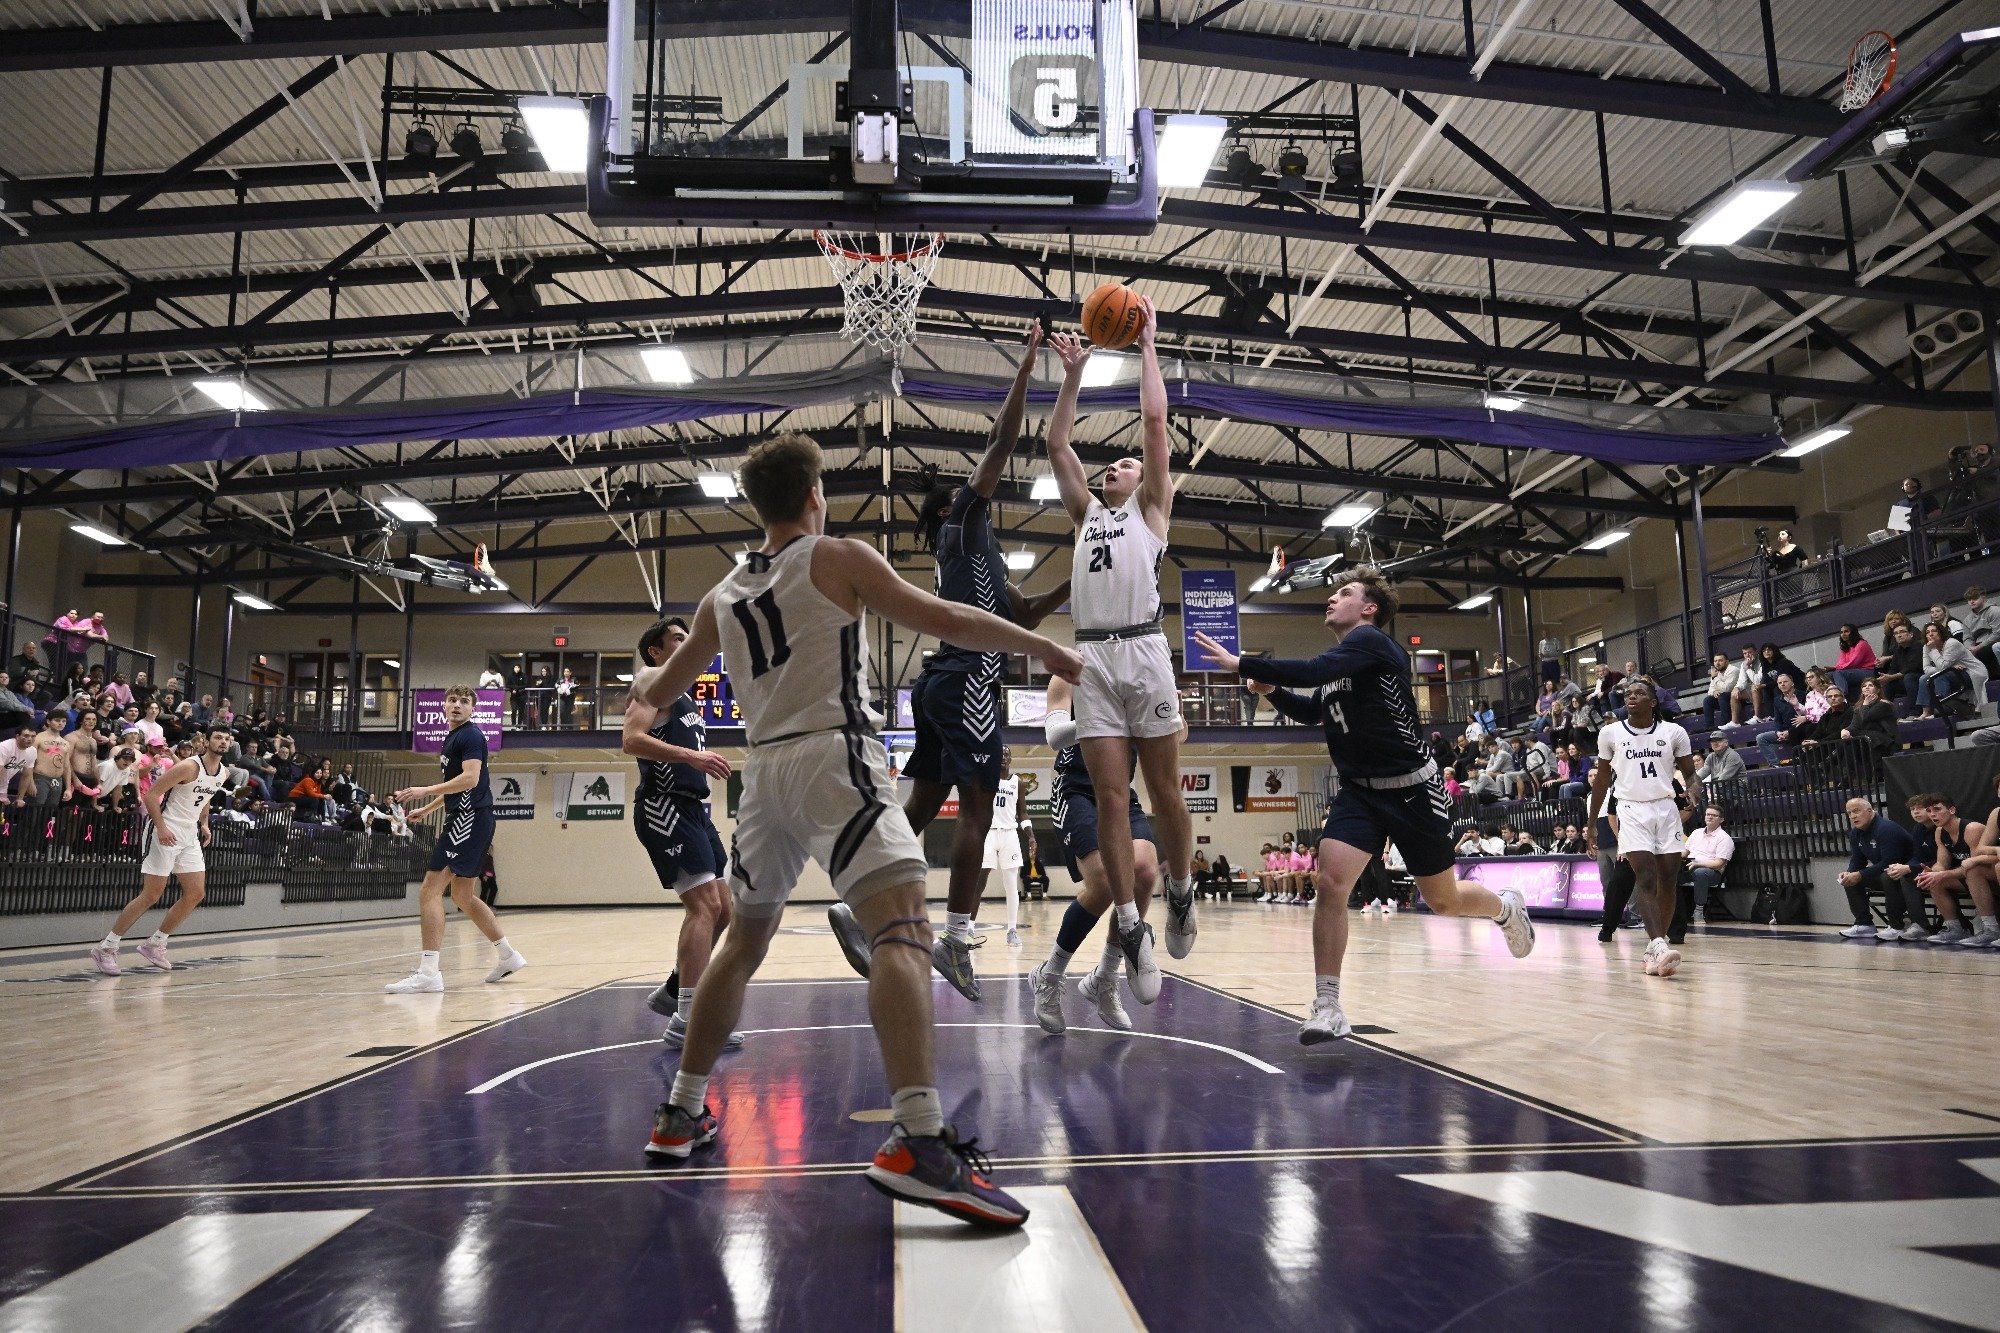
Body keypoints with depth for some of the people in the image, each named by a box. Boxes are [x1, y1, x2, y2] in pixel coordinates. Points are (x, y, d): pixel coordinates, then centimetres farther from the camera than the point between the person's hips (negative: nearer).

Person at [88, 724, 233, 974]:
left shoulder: (222, 773, 7)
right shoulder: (188, 766, -17)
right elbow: (151, 794, -17)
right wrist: (161, 827, -25)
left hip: (190, 836, 8)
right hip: (166, 833, -8)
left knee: (196, 893, 4)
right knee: (151, 895, -8)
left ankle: (154, 944, 16)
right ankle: (106, 947, 3)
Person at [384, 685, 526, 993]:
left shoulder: (470, 735, -9)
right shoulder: (451, 738, 20)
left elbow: (470, 778, -23)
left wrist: (426, 791, -25)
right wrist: (426, 810, 31)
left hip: (470, 818, -10)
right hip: (464, 820, 10)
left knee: (430, 889, -14)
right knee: (463, 896, 17)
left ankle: (428, 973, -16)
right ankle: (507, 956, 25)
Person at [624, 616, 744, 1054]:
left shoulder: (686, 700, 23)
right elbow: (633, 740, -22)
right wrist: (691, 756, -29)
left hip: (694, 810, 10)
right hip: (665, 808, -10)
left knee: (721, 908, 11)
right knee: (704, 906, -17)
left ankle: (672, 993, 24)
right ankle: (686, 1022, -16)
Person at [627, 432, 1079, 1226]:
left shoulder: (723, 596, 19)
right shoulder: (839, 559, 3)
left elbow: (659, 694, 30)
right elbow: (946, 622, -5)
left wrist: (641, 680, 55)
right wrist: (1044, 649, 6)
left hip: (764, 768, 7)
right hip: (833, 757, -7)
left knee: (743, 941, 23)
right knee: (902, 929, -18)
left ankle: (681, 1115, 30)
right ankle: (920, 1145, -33)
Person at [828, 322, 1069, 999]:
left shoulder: (973, 554, 27)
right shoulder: (964, 524, 4)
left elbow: (1021, 616, 31)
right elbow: (1000, 443, -4)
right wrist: (1027, 365, -1)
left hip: (943, 683, 9)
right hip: (968, 679, -9)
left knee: (923, 803, 6)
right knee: (977, 807, -10)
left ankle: (860, 906, 2)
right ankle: (957, 938, -12)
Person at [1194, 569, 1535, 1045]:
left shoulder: (1371, 640, -15)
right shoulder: (1341, 662, 10)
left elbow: (1311, 671, -32)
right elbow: (1312, 711, 26)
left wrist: (1241, 664, -28)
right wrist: (1271, 689, 8)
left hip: (1412, 790, -6)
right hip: (1359, 791, 6)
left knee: (1444, 900, 10)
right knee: (1331, 881, -16)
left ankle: (1505, 907, 45)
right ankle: (1327, 1007, -11)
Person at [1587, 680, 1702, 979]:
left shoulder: (1673, 732, 1)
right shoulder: (1610, 734, 1)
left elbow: (1690, 771, 9)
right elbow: (1602, 780, 10)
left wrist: (1694, 787, -17)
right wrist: (1592, 824, 10)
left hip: (1666, 809, 2)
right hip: (1632, 811, -2)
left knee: (1668, 880, 3)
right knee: (1646, 878, -16)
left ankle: (1656, 946, 13)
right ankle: (1659, 946, -27)